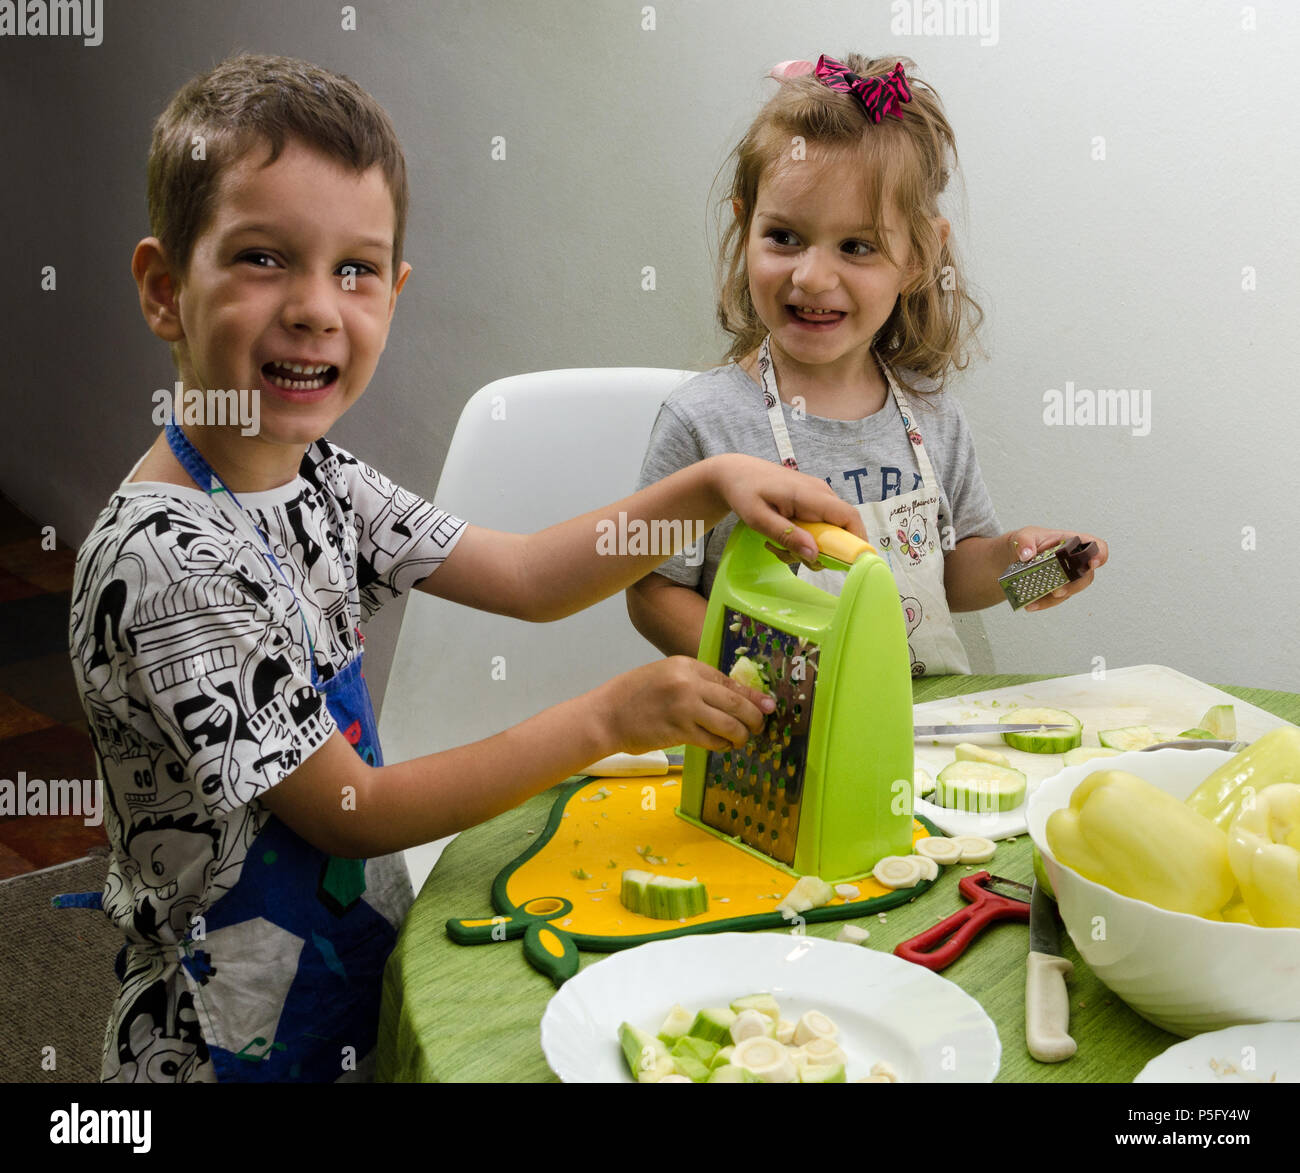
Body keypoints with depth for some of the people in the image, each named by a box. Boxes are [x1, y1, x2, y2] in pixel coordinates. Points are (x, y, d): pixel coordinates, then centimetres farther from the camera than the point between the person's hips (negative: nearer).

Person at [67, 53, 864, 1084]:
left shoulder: (316, 479, -2)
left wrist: (709, 487, -10)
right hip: (240, 1044, -7)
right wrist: (607, 719, -24)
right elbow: (353, 810, -22)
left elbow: (524, 577, 3)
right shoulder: (163, 558, -27)